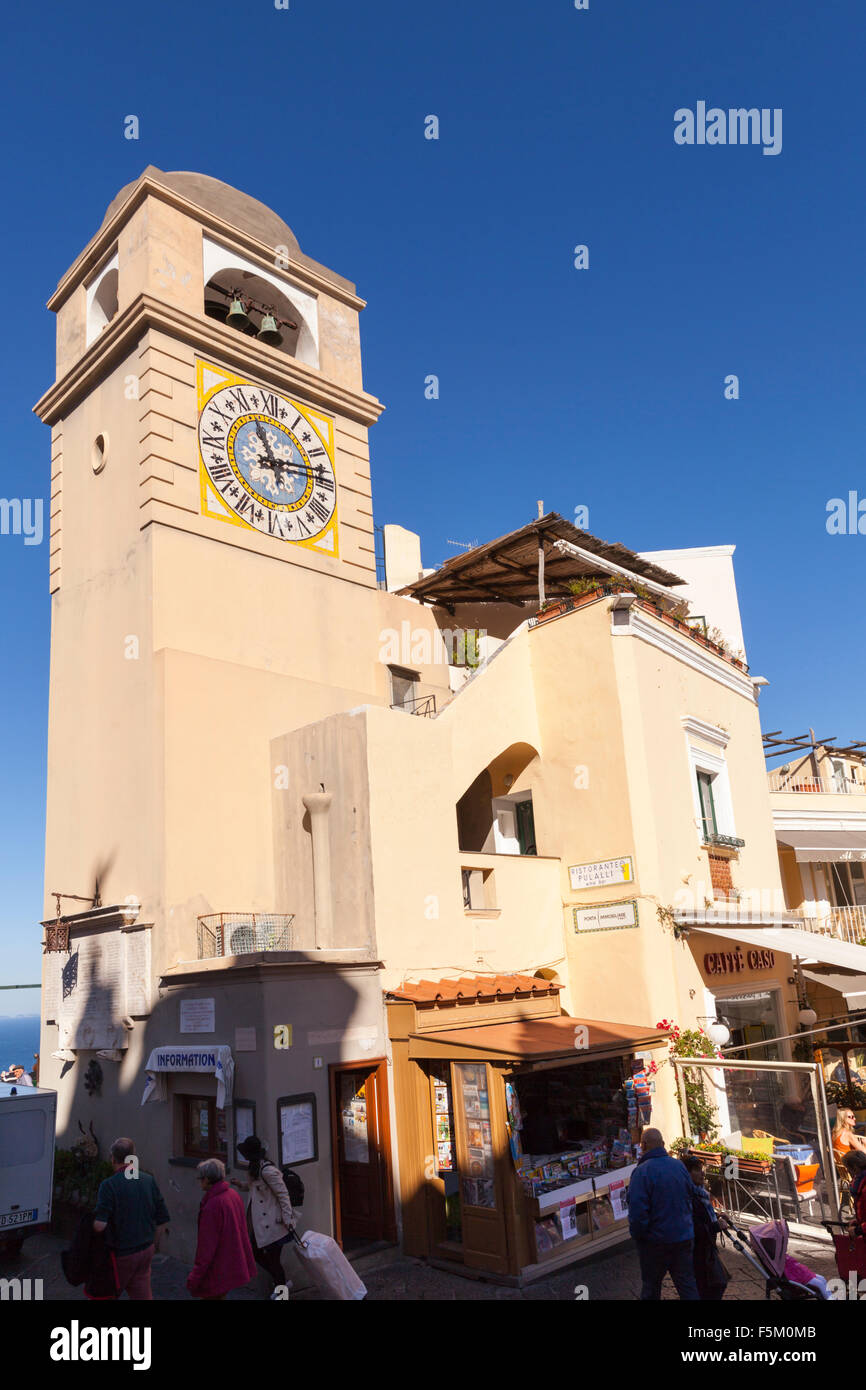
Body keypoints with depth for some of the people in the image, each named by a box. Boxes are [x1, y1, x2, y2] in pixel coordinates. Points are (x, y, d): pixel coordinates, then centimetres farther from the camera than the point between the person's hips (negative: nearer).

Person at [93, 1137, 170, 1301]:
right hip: (146, 1251, 5)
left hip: (121, 1254, -5)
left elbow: (99, 1225, -27)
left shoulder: (109, 1185, -17)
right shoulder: (149, 1180, -1)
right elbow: (163, 1220, 3)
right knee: (143, 1295, 13)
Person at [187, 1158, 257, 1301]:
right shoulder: (234, 1195, 2)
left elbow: (207, 1245, -22)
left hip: (218, 1272, -9)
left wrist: (195, 1277, -14)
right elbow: (241, 1230, 13)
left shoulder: (213, 1205, -24)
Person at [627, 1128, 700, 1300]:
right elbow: (690, 1198, 9)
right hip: (684, 1237, 5)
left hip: (655, 1241, -4)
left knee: (651, 1287, 14)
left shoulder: (642, 1171, -20)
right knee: (688, 1285, 13)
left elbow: (637, 1212, -23)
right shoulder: (679, 1166, -1)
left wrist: (637, 1236, -7)